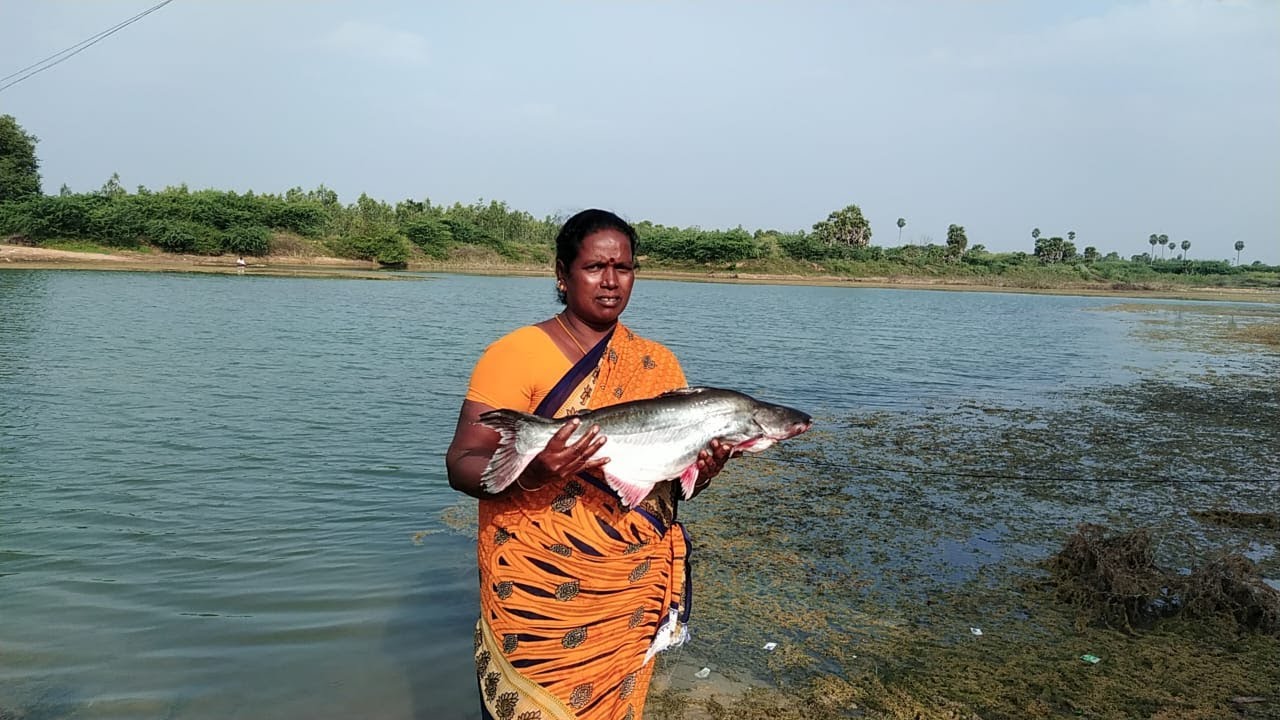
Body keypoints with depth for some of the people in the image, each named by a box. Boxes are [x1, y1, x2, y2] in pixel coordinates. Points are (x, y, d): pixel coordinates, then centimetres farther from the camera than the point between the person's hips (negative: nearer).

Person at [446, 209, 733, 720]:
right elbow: (461, 464, -12)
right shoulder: (516, 354, -9)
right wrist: (529, 474, -31)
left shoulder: (658, 364, 5)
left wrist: (701, 472, -13)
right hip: (539, 588, -4)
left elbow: (672, 482, 10)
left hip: (633, 591, 4)